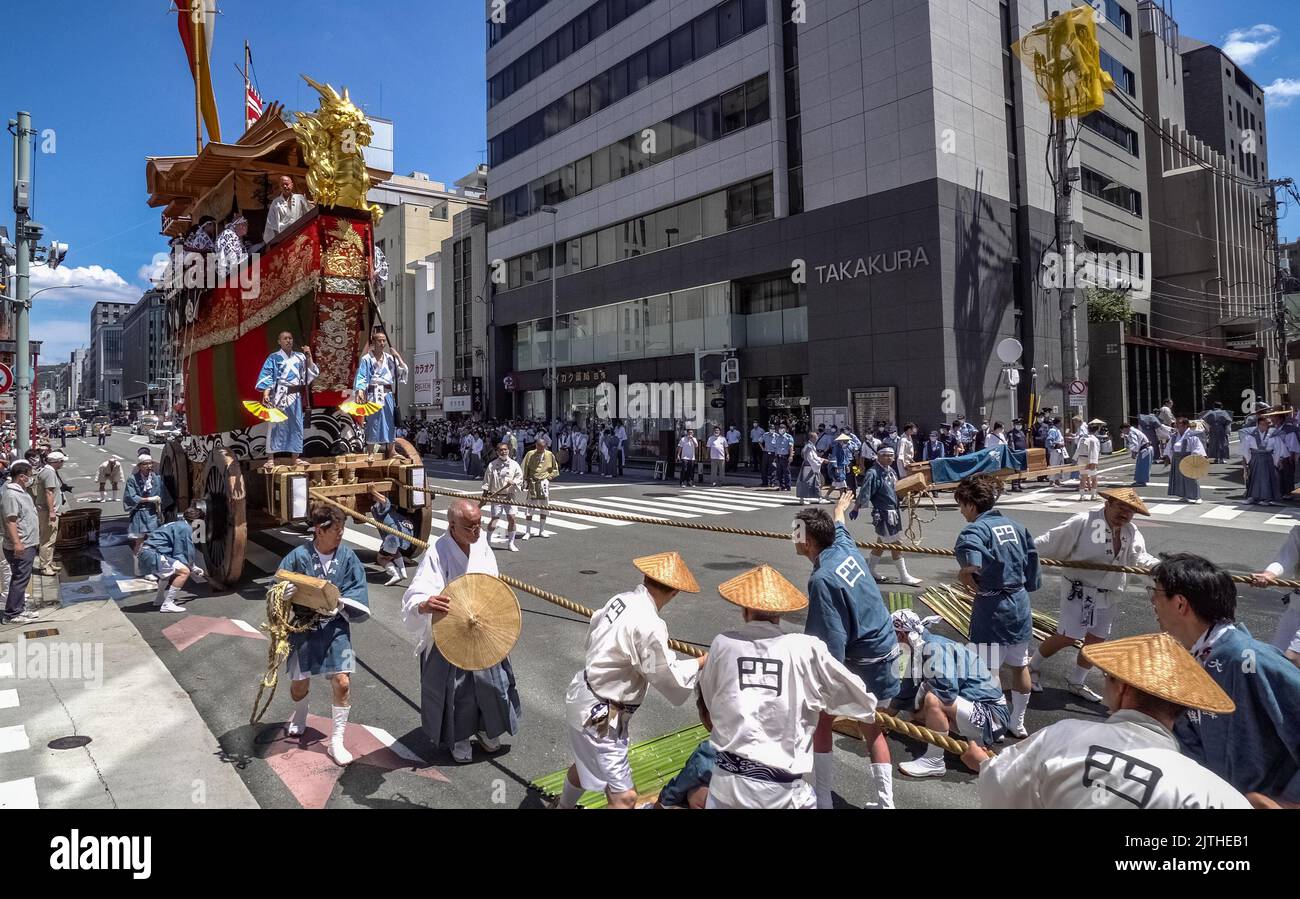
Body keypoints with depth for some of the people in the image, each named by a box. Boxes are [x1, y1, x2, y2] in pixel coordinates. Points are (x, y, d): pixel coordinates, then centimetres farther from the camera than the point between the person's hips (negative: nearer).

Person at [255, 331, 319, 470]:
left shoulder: (300, 357, 11)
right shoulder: (273, 358, 1)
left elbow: (312, 372, 4)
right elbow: (266, 377, -5)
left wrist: (309, 356, -8)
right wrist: (265, 394, -18)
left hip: (295, 396, 4)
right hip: (279, 395, -4)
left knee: (295, 425, 6)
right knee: (275, 425, -5)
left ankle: (295, 457, 14)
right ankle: (271, 458, -4)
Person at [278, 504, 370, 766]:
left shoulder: (347, 555, -6)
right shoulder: (299, 556, -10)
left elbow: (357, 592, -4)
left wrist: (338, 601, -21)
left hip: (335, 628, 1)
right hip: (304, 627, 0)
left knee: (342, 682, -10)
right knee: (299, 684, 9)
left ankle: (336, 741, 7)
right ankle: (300, 713, 47)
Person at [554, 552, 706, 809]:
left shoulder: (620, 600, -6)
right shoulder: (649, 626, -29)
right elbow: (670, 679, -17)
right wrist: (699, 662, -1)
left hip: (582, 695, 9)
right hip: (599, 716, -9)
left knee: (585, 762, 34)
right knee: (624, 797, -2)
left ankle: (563, 806, 59)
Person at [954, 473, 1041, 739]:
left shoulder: (975, 529, -17)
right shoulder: (1016, 526, 5)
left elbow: (971, 565, -37)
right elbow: (1032, 562, 7)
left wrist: (965, 577, -18)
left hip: (993, 607, -8)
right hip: (1020, 603, 8)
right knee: (1019, 667, 21)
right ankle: (1018, 725, 38)